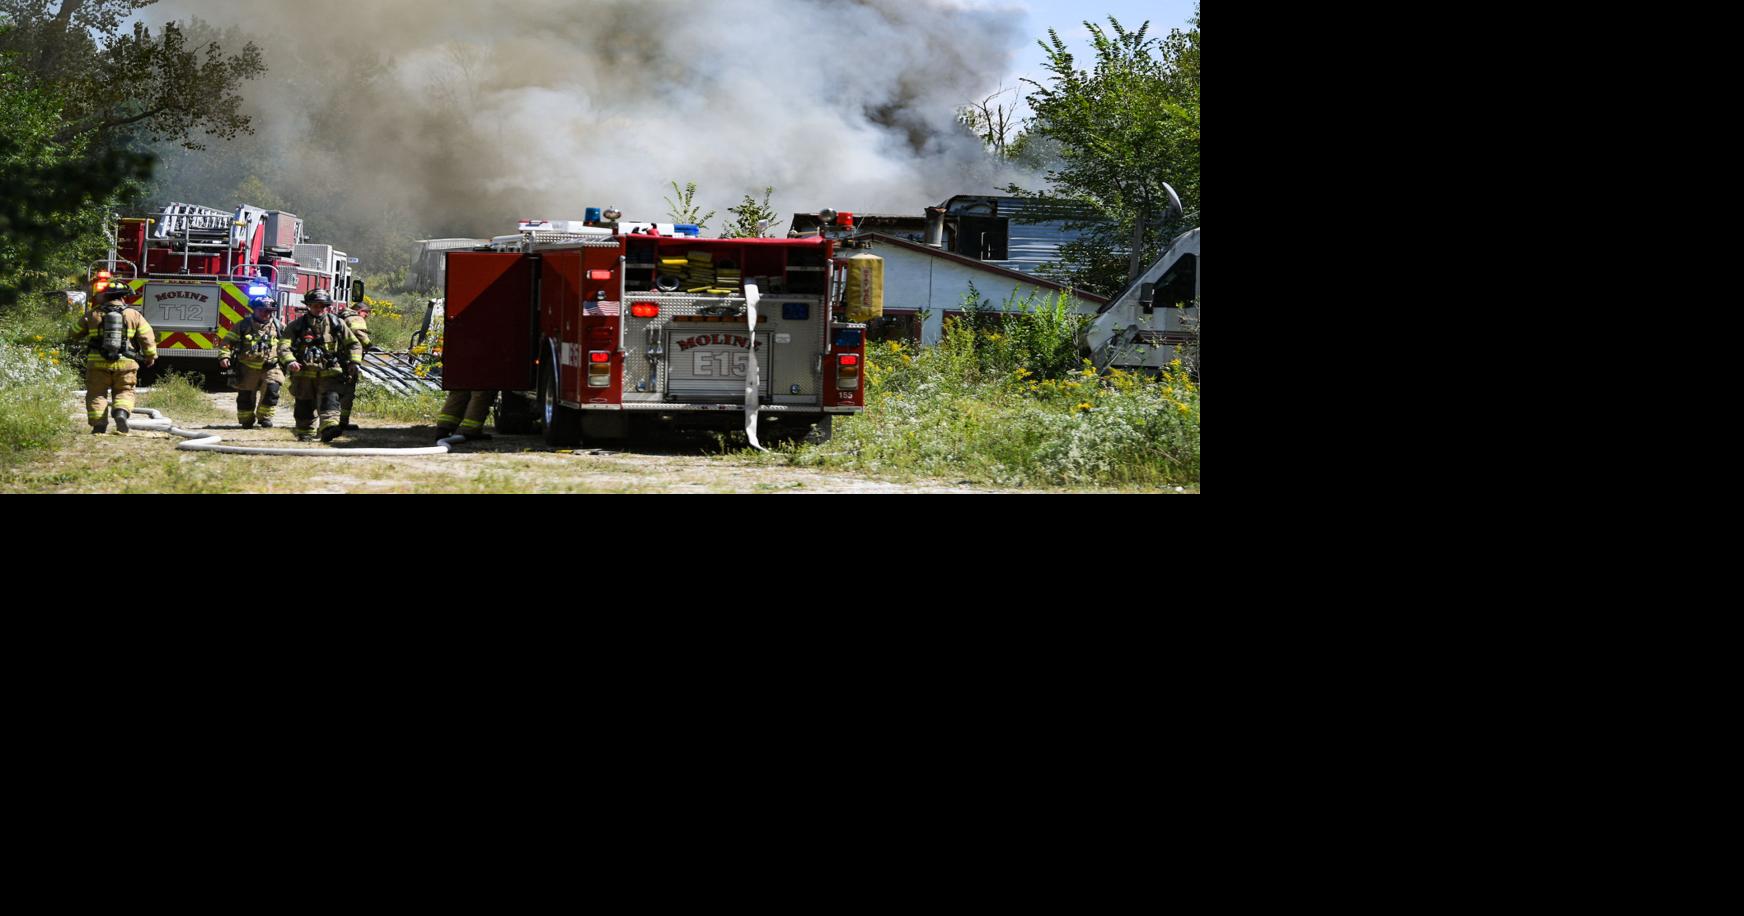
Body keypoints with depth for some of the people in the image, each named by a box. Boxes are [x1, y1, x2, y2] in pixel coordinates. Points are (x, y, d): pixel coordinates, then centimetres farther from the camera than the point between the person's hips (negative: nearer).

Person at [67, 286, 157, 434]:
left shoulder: (92, 314, 7)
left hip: (98, 362, 0)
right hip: (125, 363, 0)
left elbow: (74, 333, 18)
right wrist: (151, 356, 17)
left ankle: (99, 425, 0)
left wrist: (71, 340, 42)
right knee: (124, 392, 11)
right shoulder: (134, 316, 4)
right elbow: (147, 337, 3)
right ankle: (122, 413, -17)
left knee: (96, 394, 10)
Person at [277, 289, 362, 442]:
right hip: (304, 375, 1)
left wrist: (353, 362, -1)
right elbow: (283, 346, -4)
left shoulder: (337, 324, 9)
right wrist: (289, 362, -24)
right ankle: (305, 434, 24)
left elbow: (353, 344, 16)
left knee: (330, 400, -21)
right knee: (304, 406, 9)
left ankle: (329, 427, -37)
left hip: (329, 374, -1)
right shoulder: (296, 326, 4)